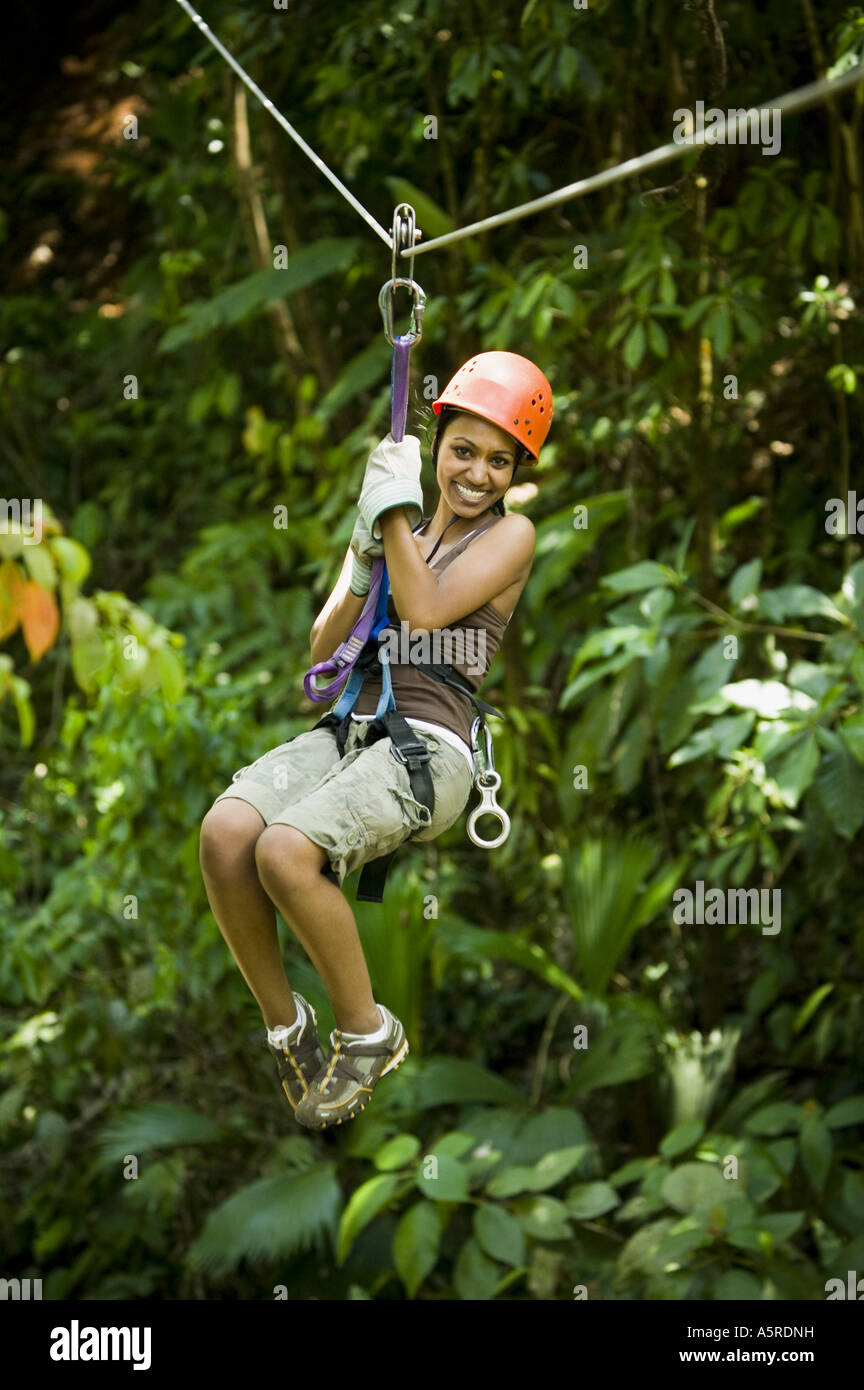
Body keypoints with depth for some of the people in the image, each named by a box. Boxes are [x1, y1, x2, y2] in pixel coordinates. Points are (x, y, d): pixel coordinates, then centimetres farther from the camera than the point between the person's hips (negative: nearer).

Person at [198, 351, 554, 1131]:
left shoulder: (510, 536, 8)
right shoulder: (390, 531, 22)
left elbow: (424, 615, -9)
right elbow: (323, 653, 16)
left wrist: (396, 506, -1)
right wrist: (362, 565, 2)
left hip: (428, 749, -5)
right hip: (346, 731, 5)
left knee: (285, 850, -31)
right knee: (224, 831, -25)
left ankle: (367, 1032, -9)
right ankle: (285, 1023, -7)